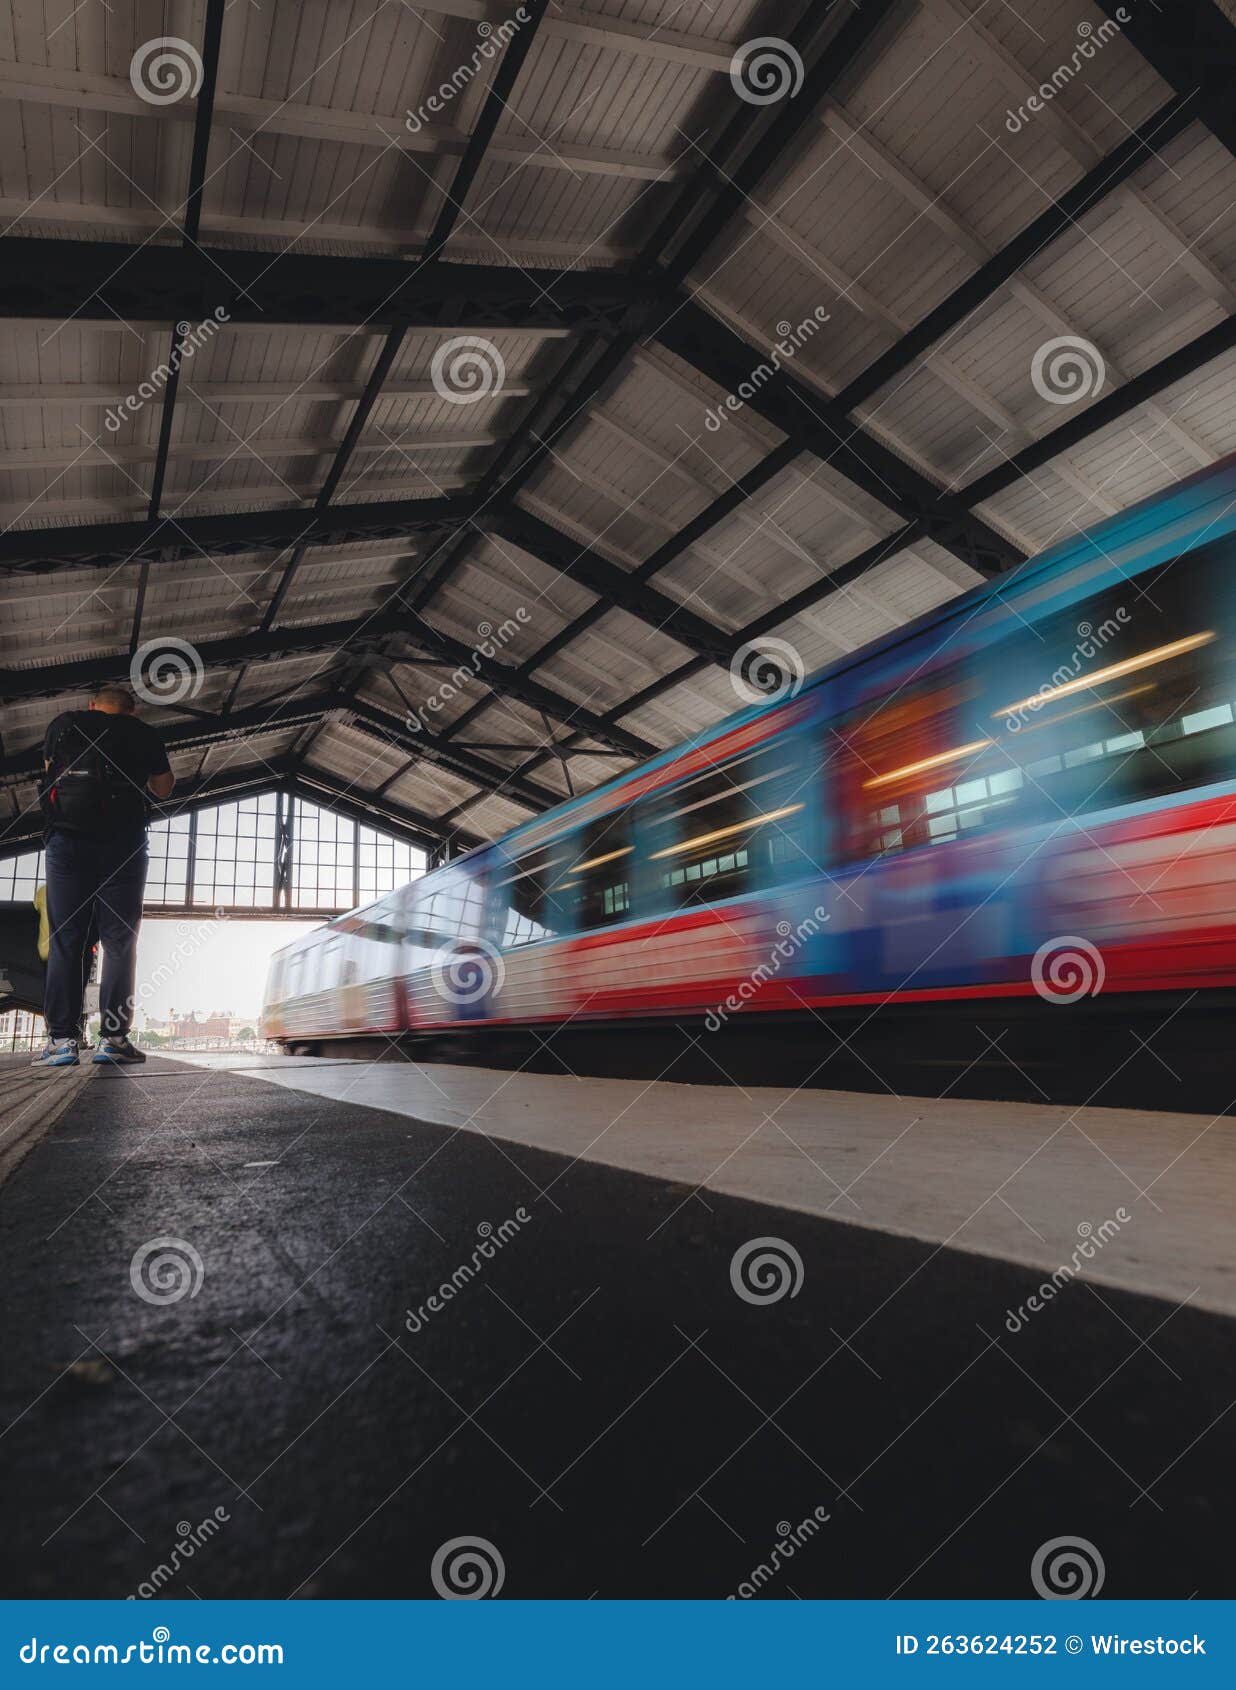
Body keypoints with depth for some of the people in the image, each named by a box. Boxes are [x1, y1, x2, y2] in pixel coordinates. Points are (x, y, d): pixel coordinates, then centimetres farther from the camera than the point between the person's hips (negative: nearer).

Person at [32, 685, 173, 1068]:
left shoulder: (64, 724, 14)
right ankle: (113, 1036, -5)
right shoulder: (143, 733, 10)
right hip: (123, 844, -1)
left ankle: (62, 1037, -2)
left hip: (67, 840, 1)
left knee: (64, 939, 4)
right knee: (119, 941, 1)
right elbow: (163, 789, 22)